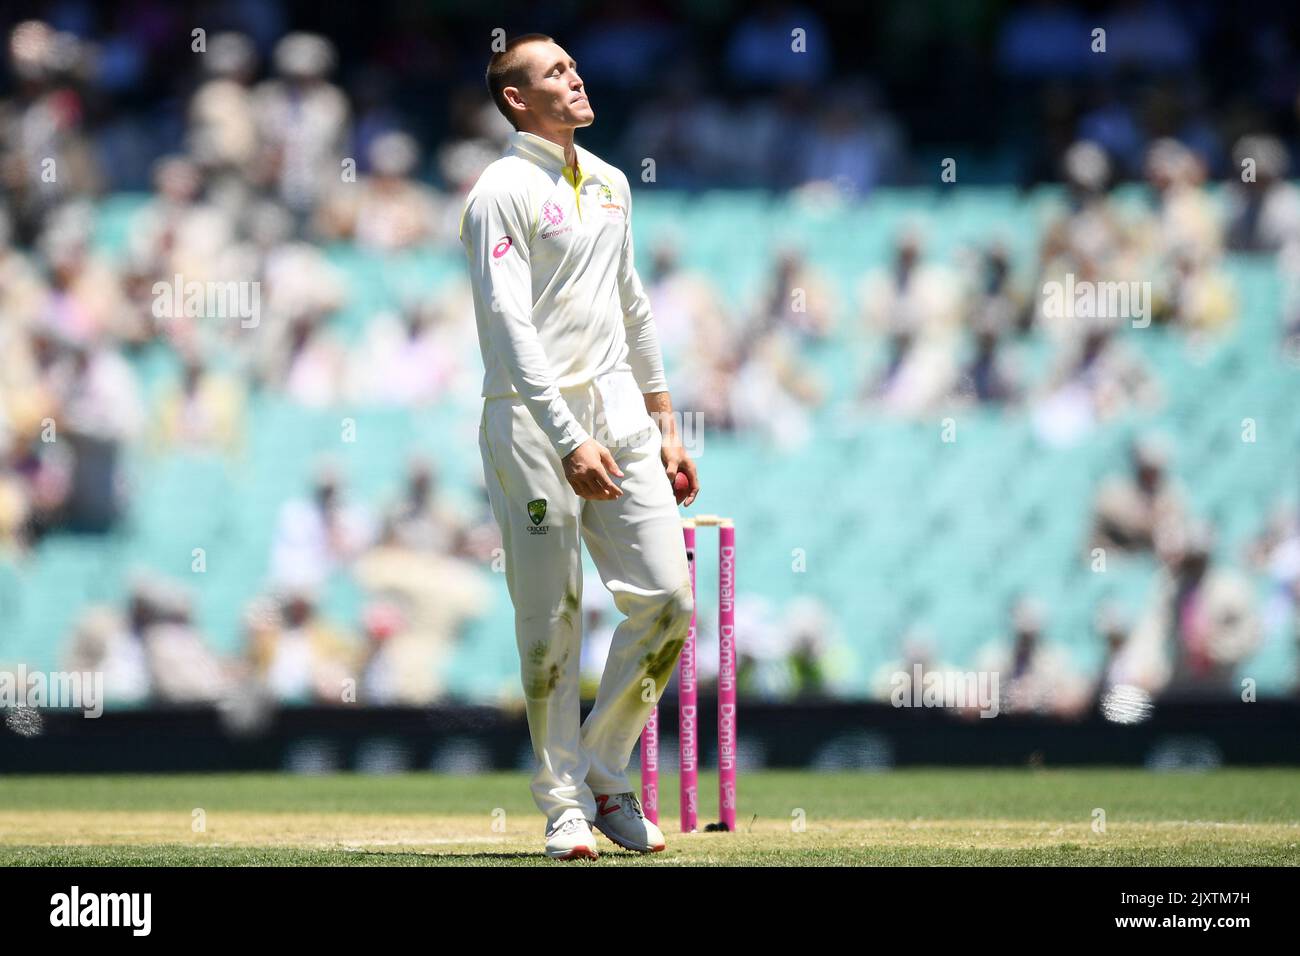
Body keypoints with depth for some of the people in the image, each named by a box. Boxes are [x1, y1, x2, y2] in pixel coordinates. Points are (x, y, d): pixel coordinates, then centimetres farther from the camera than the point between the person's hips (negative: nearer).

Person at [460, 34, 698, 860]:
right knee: (551, 621, -3)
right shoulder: (503, 194, -8)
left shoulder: (609, 185, 16)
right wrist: (568, 442, -26)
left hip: (619, 412, 7)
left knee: (668, 598, -2)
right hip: (533, 421, -6)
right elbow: (510, 327, -18)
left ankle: (605, 774, 13)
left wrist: (666, 427, 19)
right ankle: (565, 804, 7)